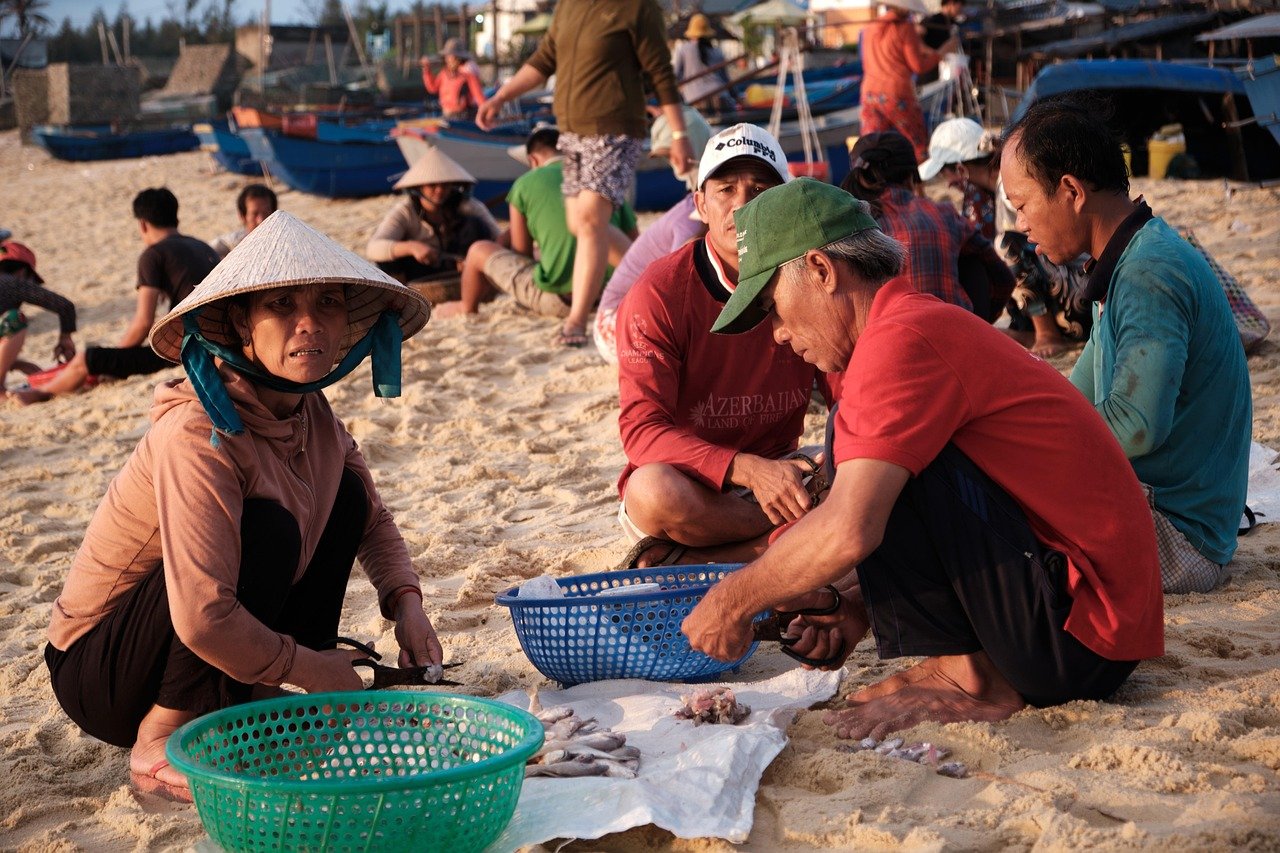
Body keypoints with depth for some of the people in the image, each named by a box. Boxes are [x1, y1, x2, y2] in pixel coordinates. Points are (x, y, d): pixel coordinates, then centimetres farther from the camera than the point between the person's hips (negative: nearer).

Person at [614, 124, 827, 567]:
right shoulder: (658, 295, -13)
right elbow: (642, 428, -21)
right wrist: (747, 469, -36)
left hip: (776, 473, 4)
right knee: (654, 493, -38)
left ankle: (685, 560, -21)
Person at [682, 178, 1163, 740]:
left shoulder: (901, 338, -17)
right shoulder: (925, 322, 15)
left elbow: (847, 531, -27)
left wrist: (731, 603, -11)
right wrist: (856, 607, 7)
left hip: (1074, 635, -10)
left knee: (882, 472, -19)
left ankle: (975, 683, -8)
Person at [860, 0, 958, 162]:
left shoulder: (870, 29, 12)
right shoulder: (905, 29, -6)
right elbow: (918, 67, -7)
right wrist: (942, 52, 6)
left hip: (870, 93, 5)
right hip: (896, 94, -5)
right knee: (919, 146, 8)